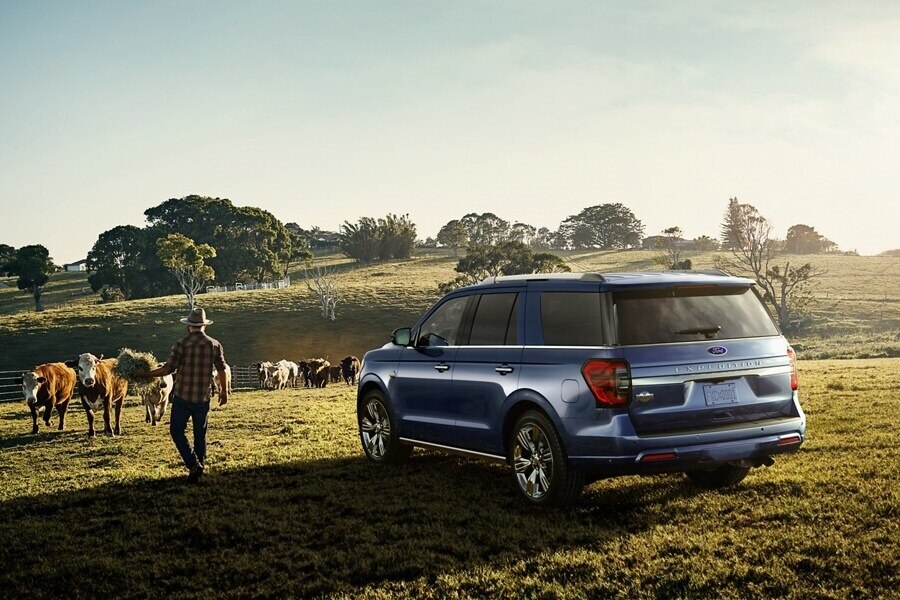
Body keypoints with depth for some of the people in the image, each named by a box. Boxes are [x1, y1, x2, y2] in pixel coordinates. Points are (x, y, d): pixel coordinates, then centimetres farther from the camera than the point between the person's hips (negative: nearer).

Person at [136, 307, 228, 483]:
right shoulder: (215, 345, -1)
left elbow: (168, 369, -12)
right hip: (203, 398, 3)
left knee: (177, 431, 9)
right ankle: (201, 467, 19)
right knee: (200, 435, 15)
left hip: (182, 397, -3)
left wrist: (145, 374, 0)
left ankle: (194, 465, -5)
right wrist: (224, 391, 16)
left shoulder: (182, 344, -9)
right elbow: (222, 369, 2)